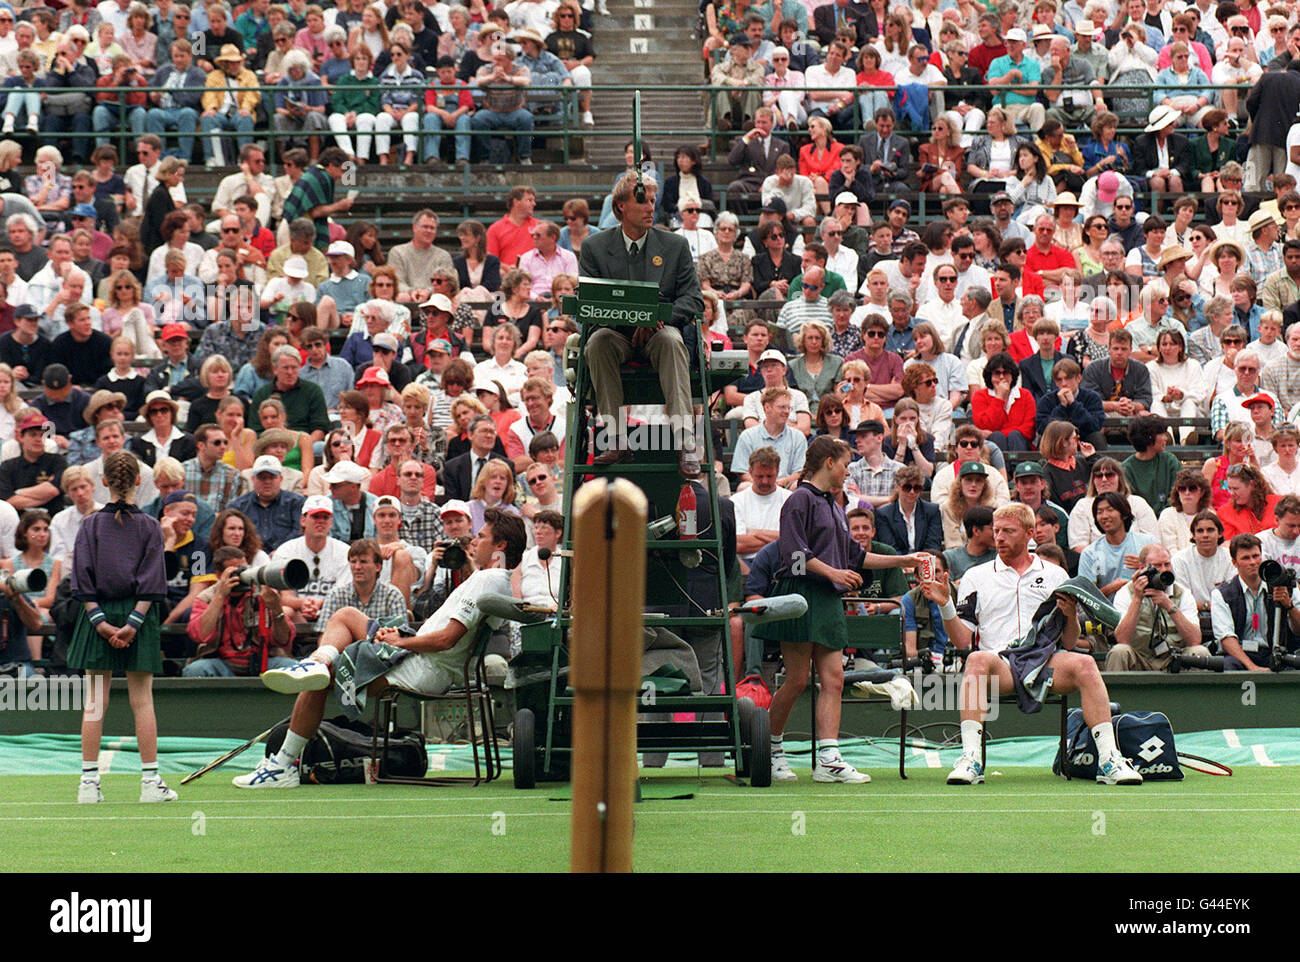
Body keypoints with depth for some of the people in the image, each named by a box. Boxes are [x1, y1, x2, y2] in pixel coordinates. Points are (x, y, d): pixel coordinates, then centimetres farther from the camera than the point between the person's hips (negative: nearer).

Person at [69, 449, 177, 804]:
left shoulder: (91, 525, 2)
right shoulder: (149, 527, 1)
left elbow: (82, 578, -5)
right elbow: (151, 582, -6)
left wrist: (99, 619, -8)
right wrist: (133, 622, -9)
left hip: (98, 617, 0)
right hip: (138, 616, 0)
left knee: (94, 703, 2)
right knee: (142, 701, 2)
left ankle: (89, 780, 1)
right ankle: (151, 780, 0)